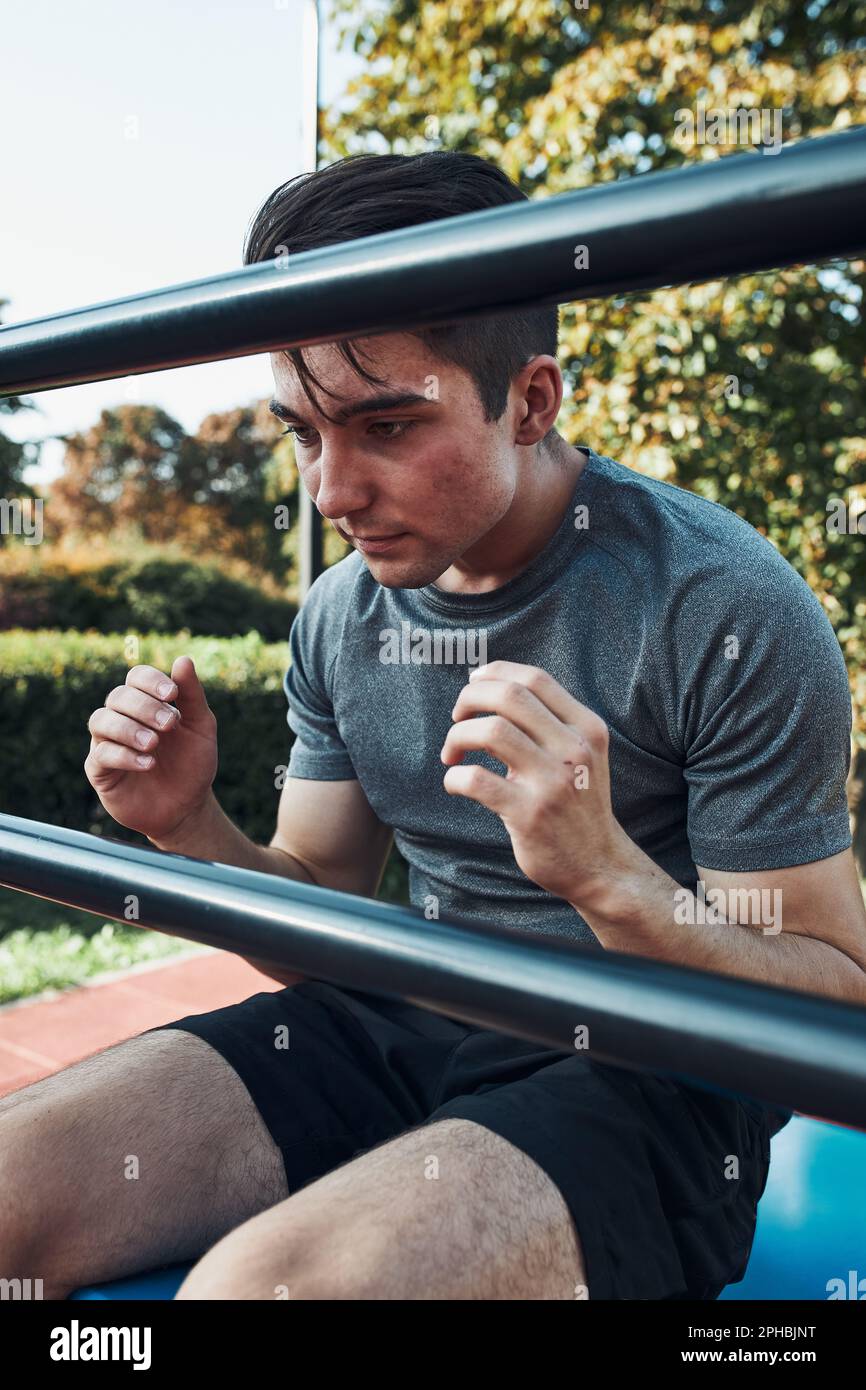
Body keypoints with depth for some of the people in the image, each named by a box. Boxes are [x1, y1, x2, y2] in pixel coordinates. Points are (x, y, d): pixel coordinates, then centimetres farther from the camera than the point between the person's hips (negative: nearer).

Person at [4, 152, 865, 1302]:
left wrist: (608, 875, -31)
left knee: (258, 1280, -31)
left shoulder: (730, 613, -16)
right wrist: (190, 829, -11)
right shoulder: (342, 615, 2)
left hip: (647, 1080, -4)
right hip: (402, 1032, 5)